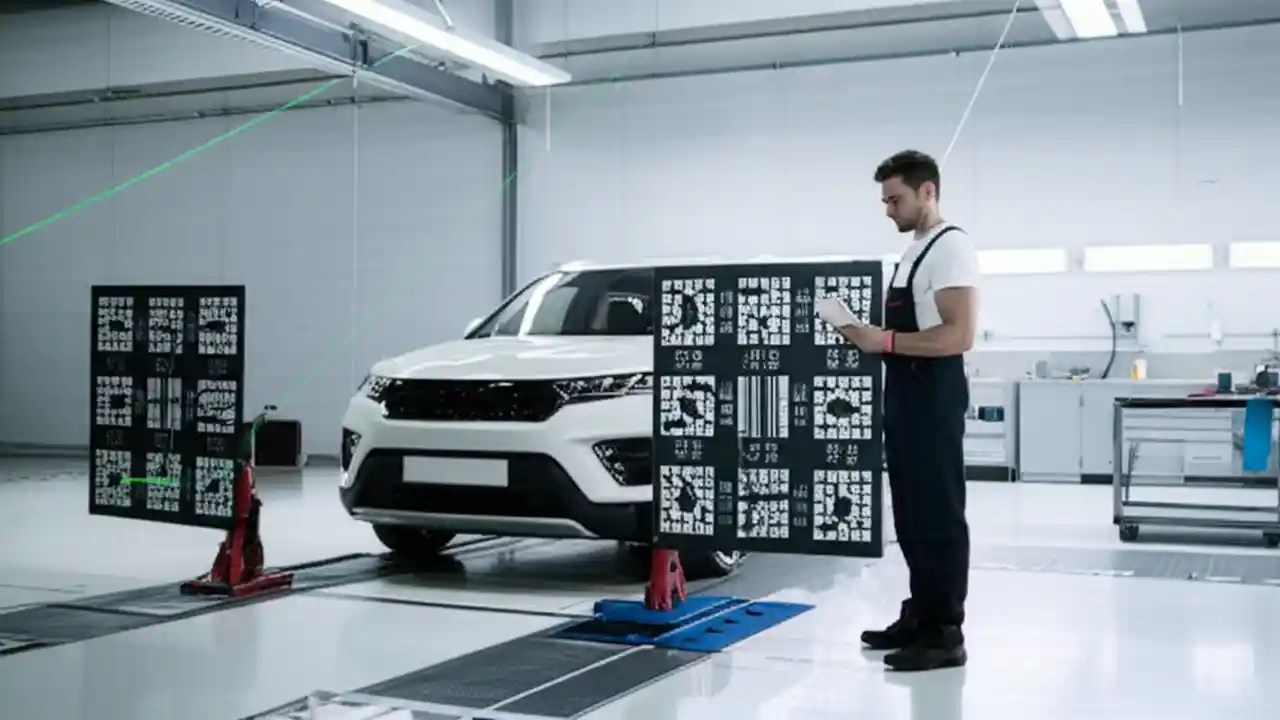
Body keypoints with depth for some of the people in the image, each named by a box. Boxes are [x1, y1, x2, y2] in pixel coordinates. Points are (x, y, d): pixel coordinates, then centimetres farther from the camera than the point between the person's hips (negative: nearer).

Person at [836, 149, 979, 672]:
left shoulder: (950, 247, -12)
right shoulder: (913, 251, 17)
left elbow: (958, 336, -22)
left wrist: (885, 340, -21)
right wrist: (871, 338, 9)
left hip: (933, 396, -10)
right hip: (905, 395, 10)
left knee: (939, 514, -6)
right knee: (912, 514, 15)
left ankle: (945, 634, -1)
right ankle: (920, 615, 25)